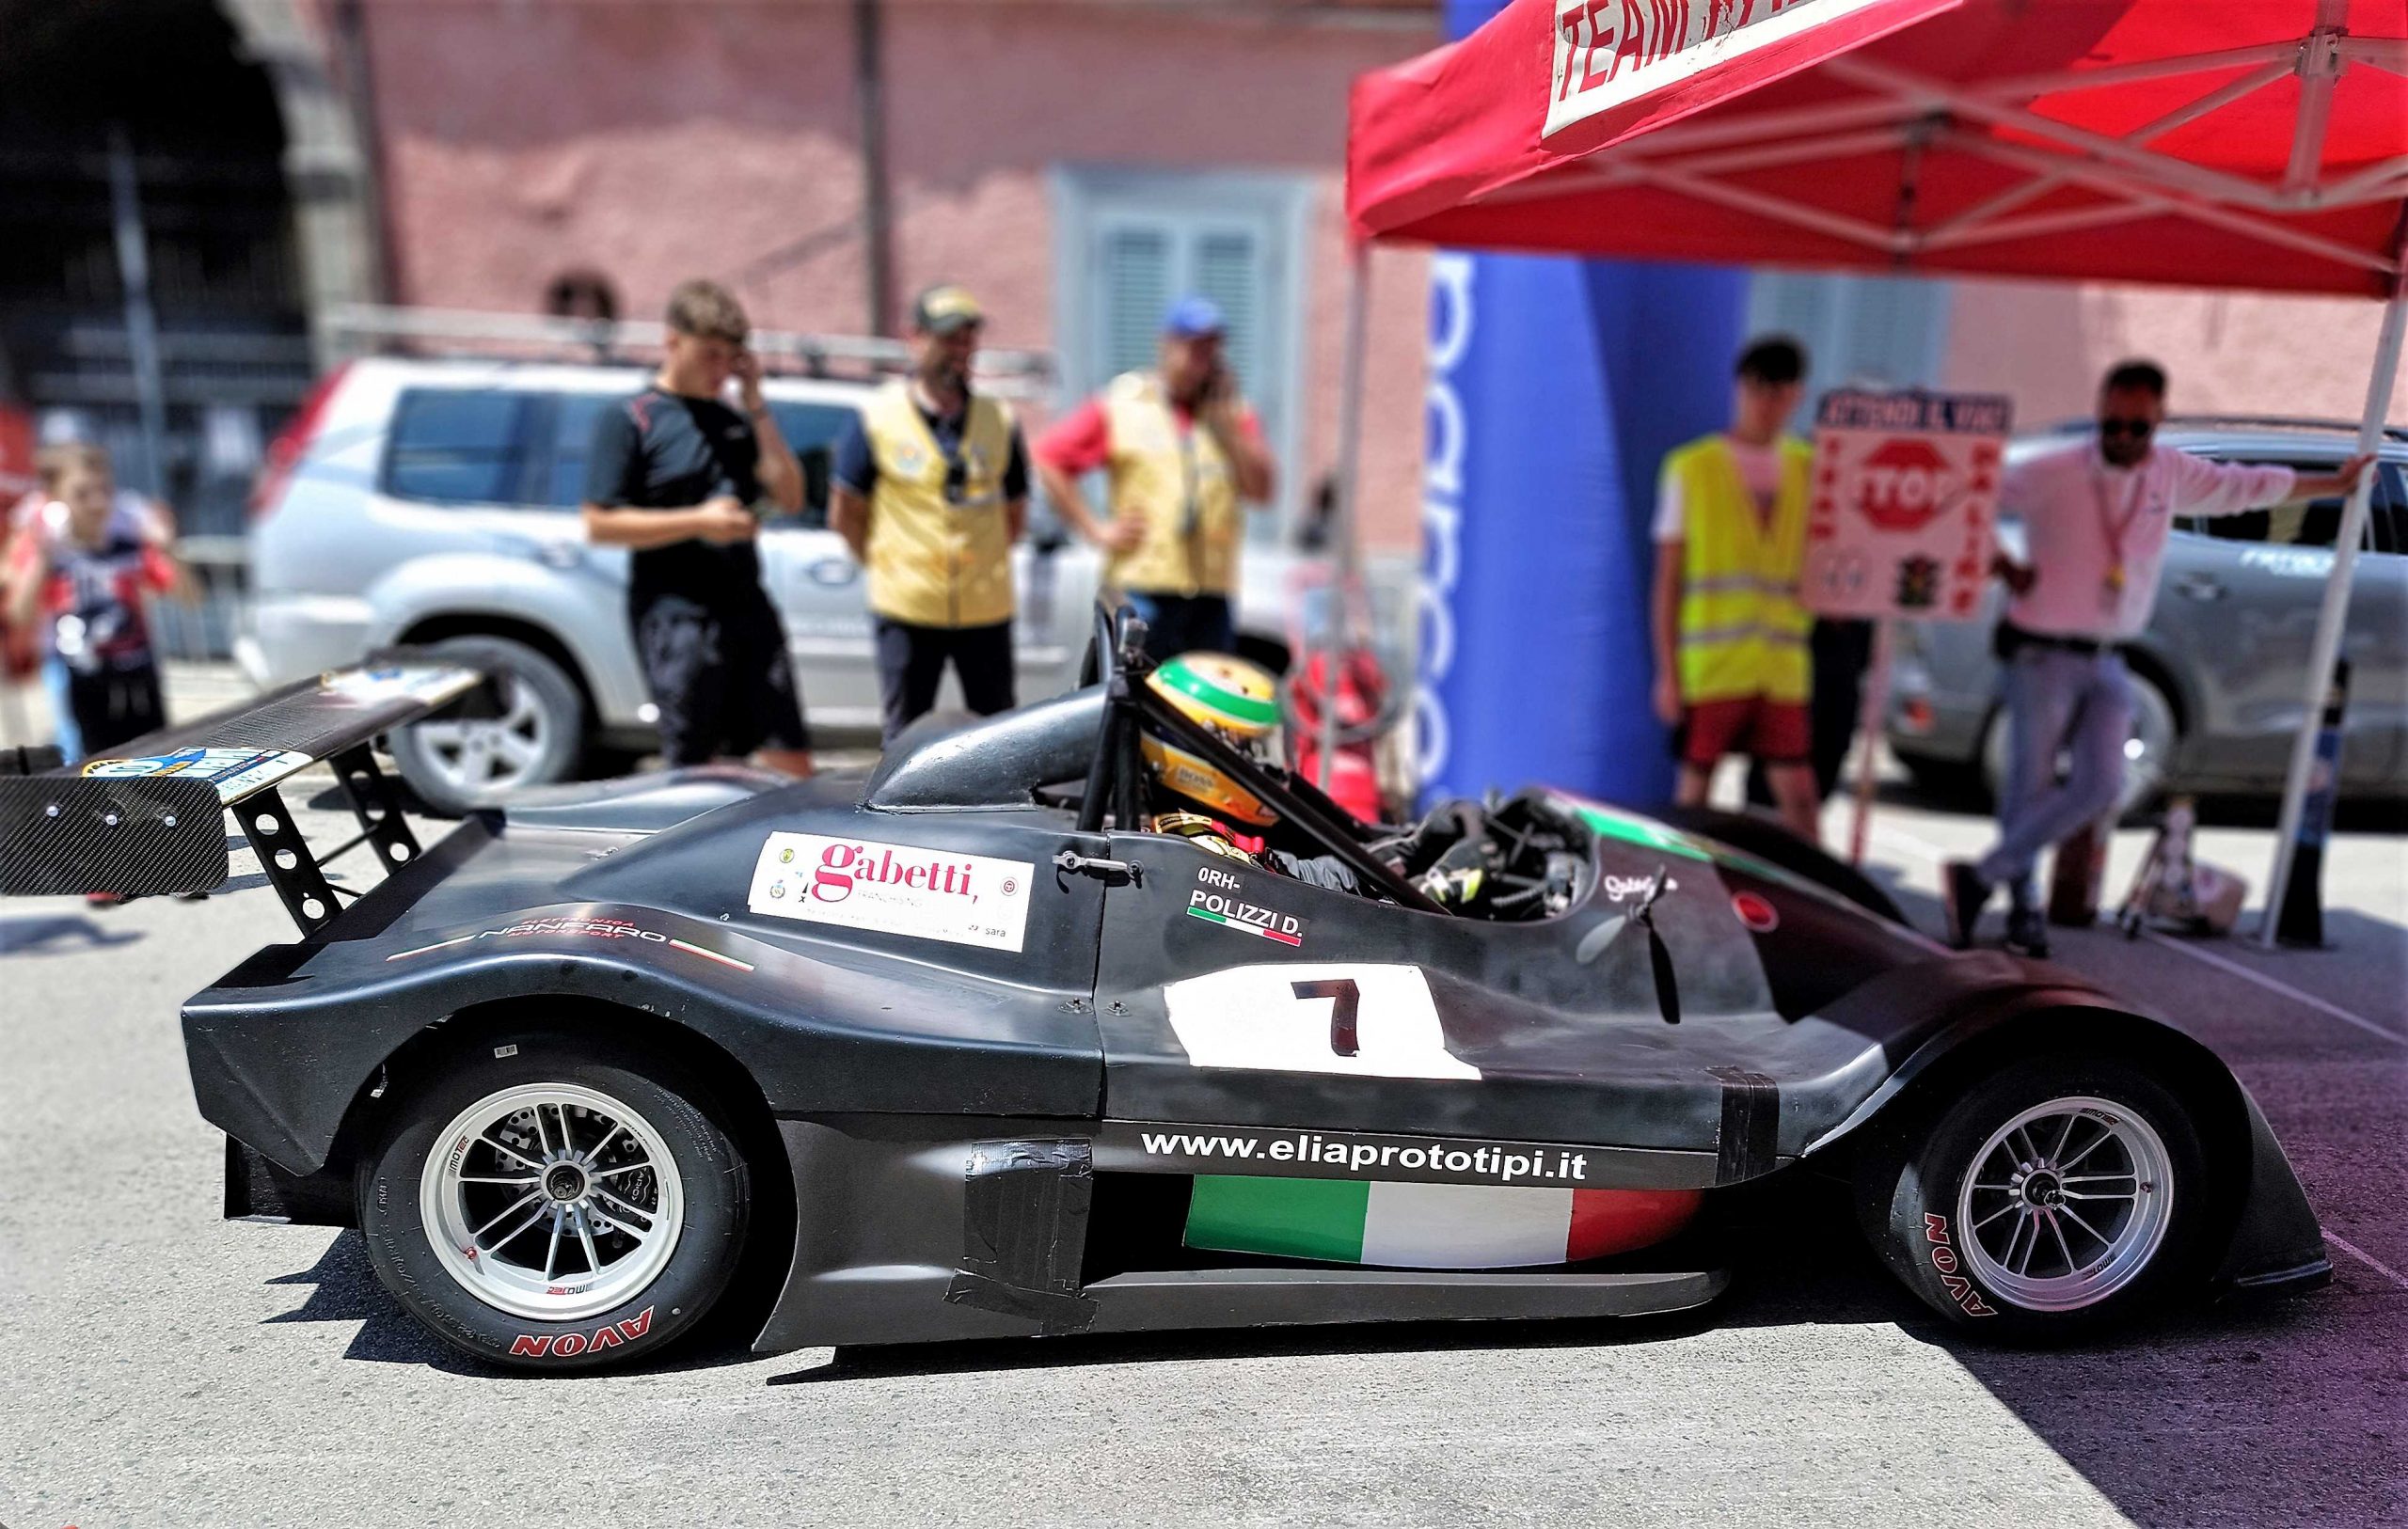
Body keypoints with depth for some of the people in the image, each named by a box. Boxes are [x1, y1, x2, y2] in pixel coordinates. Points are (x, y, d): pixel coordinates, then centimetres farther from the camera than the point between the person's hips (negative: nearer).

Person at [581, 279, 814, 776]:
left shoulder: (733, 419, 16)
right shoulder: (629, 420, -2)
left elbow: (789, 496, 7)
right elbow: (600, 524, -8)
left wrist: (755, 406, 2)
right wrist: (698, 521, -17)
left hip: (746, 606, 6)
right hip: (675, 615, -5)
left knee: (791, 762, 6)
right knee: (693, 765, 2)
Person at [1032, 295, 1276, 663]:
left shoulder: (1234, 413, 14)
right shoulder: (1120, 405, 5)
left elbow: (1261, 489, 3)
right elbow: (1048, 459, 2)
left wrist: (1224, 421, -2)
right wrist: (1096, 530, -5)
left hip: (1213, 591, 4)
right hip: (1141, 587, -3)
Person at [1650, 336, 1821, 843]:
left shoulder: (1810, 468, 11)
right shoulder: (1691, 468, 2)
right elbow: (1667, 579, 0)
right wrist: (1667, 672, -5)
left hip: (1783, 667, 3)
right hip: (1709, 664, -3)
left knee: (1798, 793, 2)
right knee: (1694, 791, 4)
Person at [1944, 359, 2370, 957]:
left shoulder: (2173, 474, 6)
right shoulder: (2052, 475, -11)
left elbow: (2249, 486, 23)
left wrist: (2337, 483, 35)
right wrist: (2002, 565, -10)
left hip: (2106, 662, 5)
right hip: (2043, 656, -5)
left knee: (2099, 785, -8)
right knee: (2030, 789, -2)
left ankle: (1981, 877, 2)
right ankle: (2024, 906, 16)